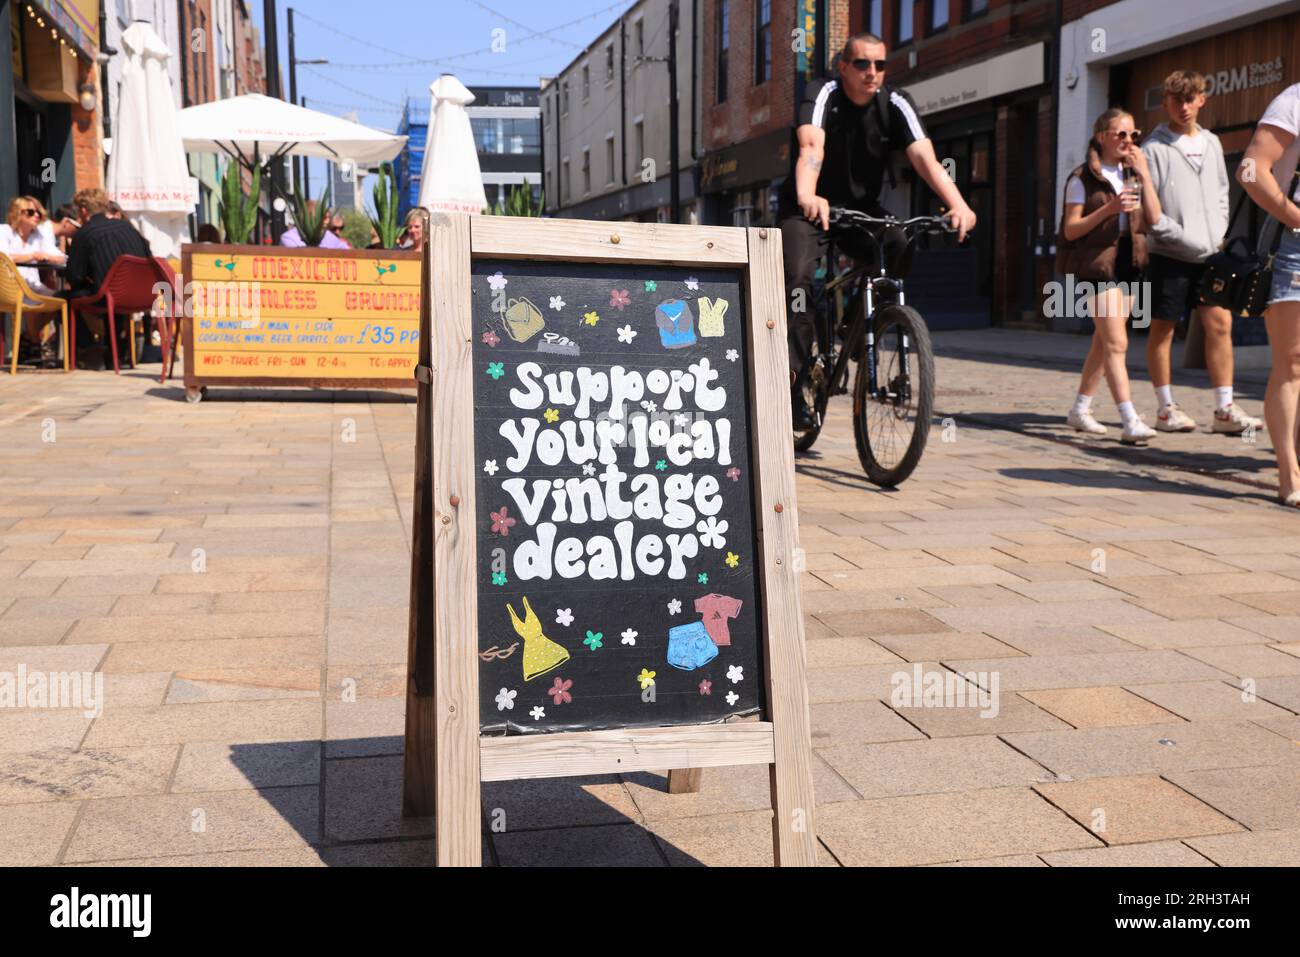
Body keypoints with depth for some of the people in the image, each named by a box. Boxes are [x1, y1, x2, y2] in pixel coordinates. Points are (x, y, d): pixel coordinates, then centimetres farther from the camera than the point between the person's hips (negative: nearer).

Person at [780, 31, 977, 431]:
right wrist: (807, 197, -56)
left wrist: (957, 204, -42)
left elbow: (925, 158, -24)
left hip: (861, 207, 3)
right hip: (811, 208, -3)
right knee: (799, 278, -25)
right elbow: (812, 147, -35)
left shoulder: (896, 104, -10)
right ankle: (792, 380, -19)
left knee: (901, 249, -24)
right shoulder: (823, 94, -17)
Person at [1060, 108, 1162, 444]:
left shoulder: (1133, 174, 14)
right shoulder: (1083, 178, -2)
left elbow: (1154, 218, 1)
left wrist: (1144, 174, -6)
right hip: (1097, 262, -7)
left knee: (1104, 342, 13)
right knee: (1116, 343, -14)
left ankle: (1080, 409, 25)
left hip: (1128, 263, 7)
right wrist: (1109, 209, -19)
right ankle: (1130, 422, -18)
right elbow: (1070, 230, -7)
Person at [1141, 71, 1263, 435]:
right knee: (1162, 329, 2)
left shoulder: (1211, 143, 14)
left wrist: (1218, 235, 6)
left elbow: (1221, 193, 20)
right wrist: (1182, 236, -14)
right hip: (1169, 254, -5)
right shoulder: (1155, 148, -4)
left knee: (1220, 324, -1)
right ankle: (1166, 408, 10)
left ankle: (1225, 410, 2)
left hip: (1209, 254, 5)